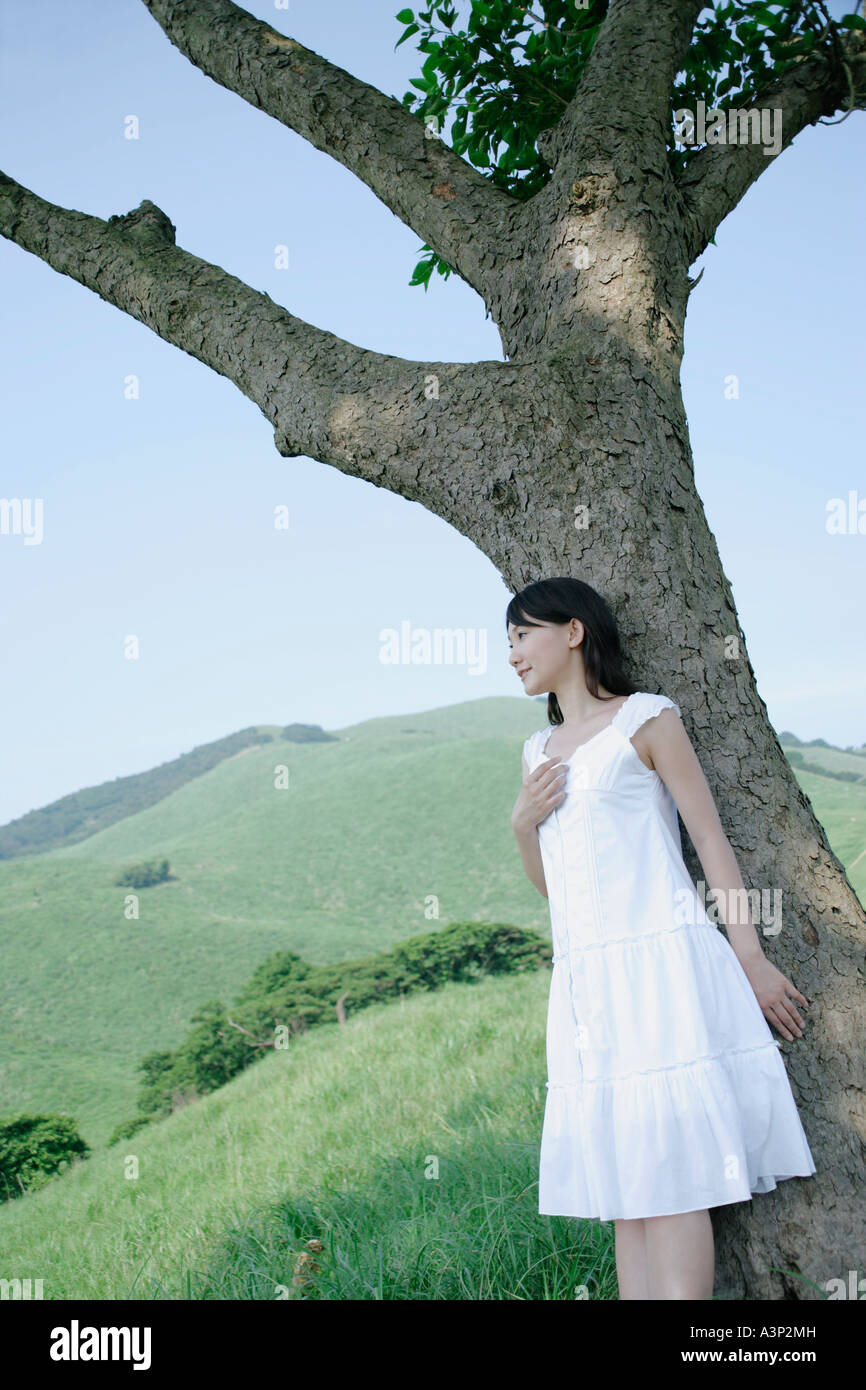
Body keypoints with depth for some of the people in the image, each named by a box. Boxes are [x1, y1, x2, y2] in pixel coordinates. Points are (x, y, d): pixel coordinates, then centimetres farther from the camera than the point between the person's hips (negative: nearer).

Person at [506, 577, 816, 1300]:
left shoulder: (645, 718, 2)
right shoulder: (541, 750, 20)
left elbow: (711, 838, -1)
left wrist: (750, 957, -7)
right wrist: (523, 823, 4)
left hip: (659, 961, -6)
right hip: (585, 978, 6)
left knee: (674, 1170, -9)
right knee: (626, 1183, 4)